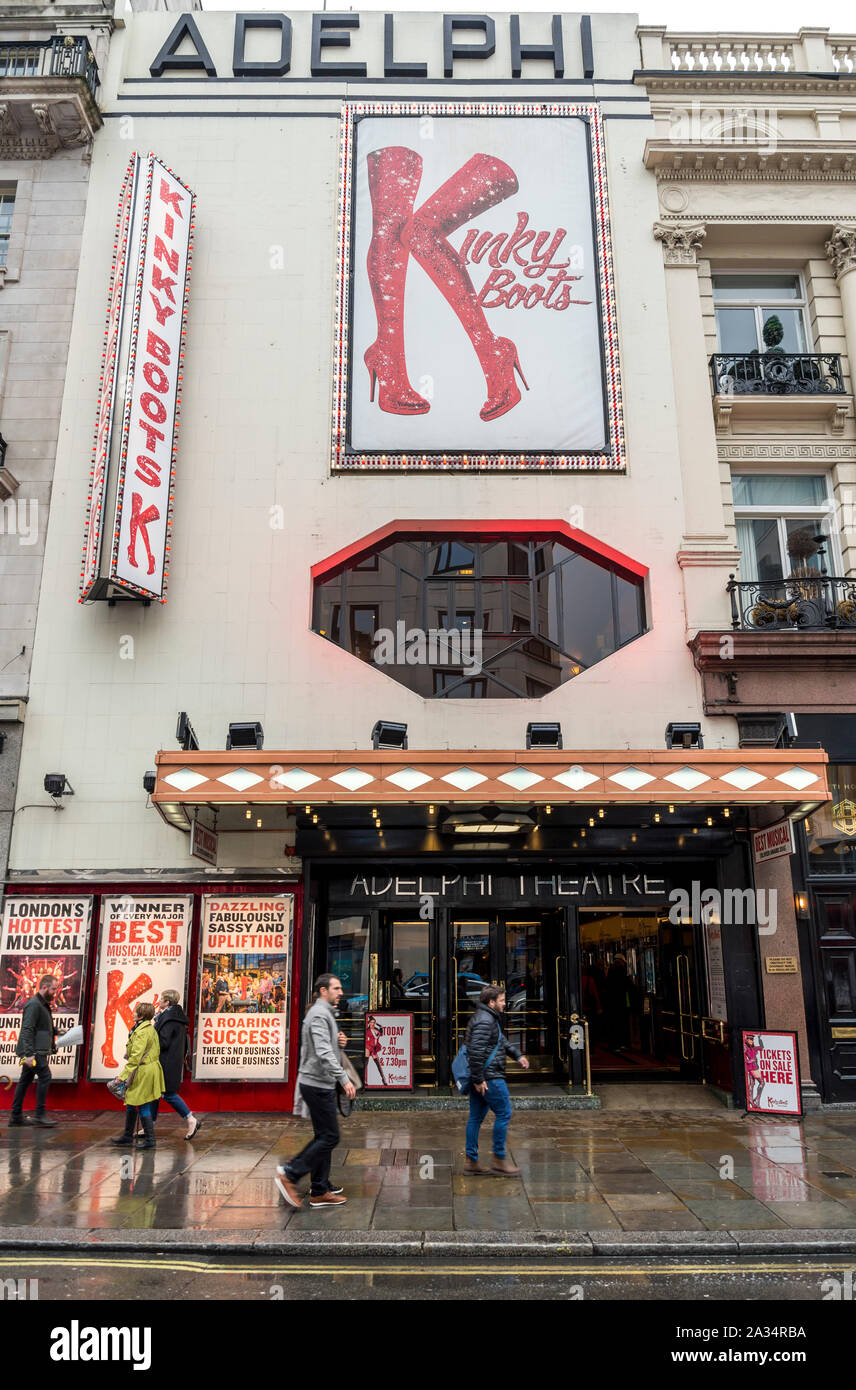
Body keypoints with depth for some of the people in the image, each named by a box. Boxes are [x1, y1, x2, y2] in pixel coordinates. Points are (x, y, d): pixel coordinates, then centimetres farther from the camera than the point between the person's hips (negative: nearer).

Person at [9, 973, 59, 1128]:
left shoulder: (43, 1004, 18)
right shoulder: (34, 1004, -13)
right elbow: (27, 1030, -20)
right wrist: (29, 1054, -26)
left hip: (37, 1051, 10)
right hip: (34, 1051, -10)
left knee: (26, 1080, 11)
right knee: (45, 1076, -13)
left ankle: (16, 1116, 16)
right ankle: (39, 1115, -10)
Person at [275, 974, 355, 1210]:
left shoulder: (326, 1013, 16)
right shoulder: (319, 1014, -17)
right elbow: (323, 1053, -27)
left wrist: (339, 1042, 4)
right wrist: (344, 1079, -32)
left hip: (321, 1084, 10)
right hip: (317, 1084, -10)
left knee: (324, 1136, 12)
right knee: (329, 1137, -6)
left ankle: (320, 1190, 17)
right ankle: (290, 1174, -2)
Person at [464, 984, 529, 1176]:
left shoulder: (490, 1018, 17)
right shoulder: (484, 1021, -18)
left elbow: (502, 1040, 31)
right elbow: (476, 1051, -25)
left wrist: (518, 1055, 23)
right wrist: (478, 1079, -23)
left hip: (480, 1077, 11)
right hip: (489, 1077, -11)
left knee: (476, 1117, 12)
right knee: (504, 1113, -2)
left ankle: (471, 1161, 18)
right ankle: (499, 1159, 5)